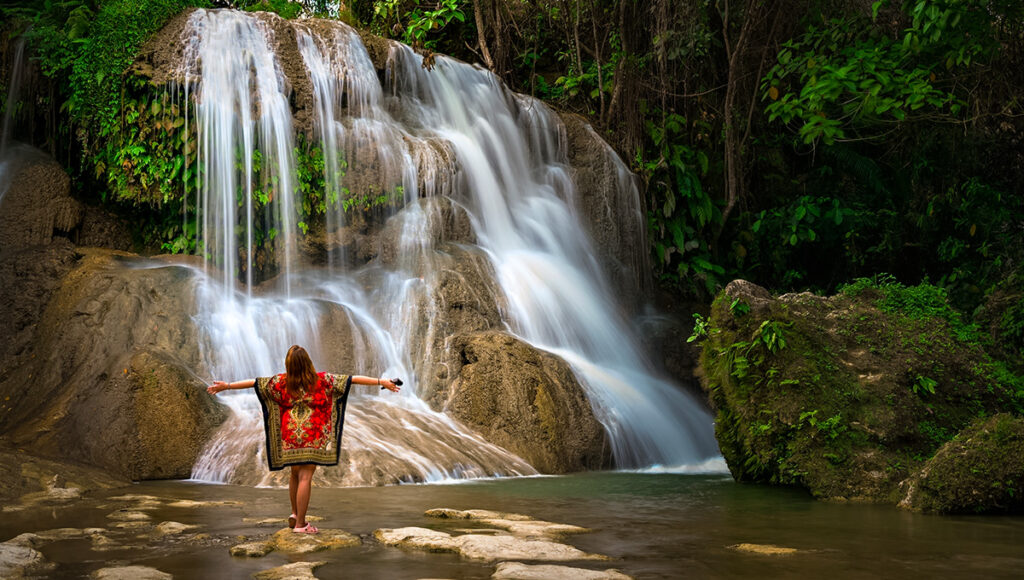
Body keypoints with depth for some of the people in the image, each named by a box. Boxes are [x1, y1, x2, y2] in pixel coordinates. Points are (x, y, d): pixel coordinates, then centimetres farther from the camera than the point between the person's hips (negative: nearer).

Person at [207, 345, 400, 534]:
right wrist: (381, 382, -8)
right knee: (305, 478, -4)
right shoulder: (322, 380, -6)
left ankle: (295, 514, 27)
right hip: (312, 436, -3)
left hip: (290, 435, 3)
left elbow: (254, 382, 5)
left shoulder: (281, 382, 0)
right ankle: (300, 524, -4)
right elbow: (352, 379, -8)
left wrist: (226, 386, 14)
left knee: (295, 475, 20)